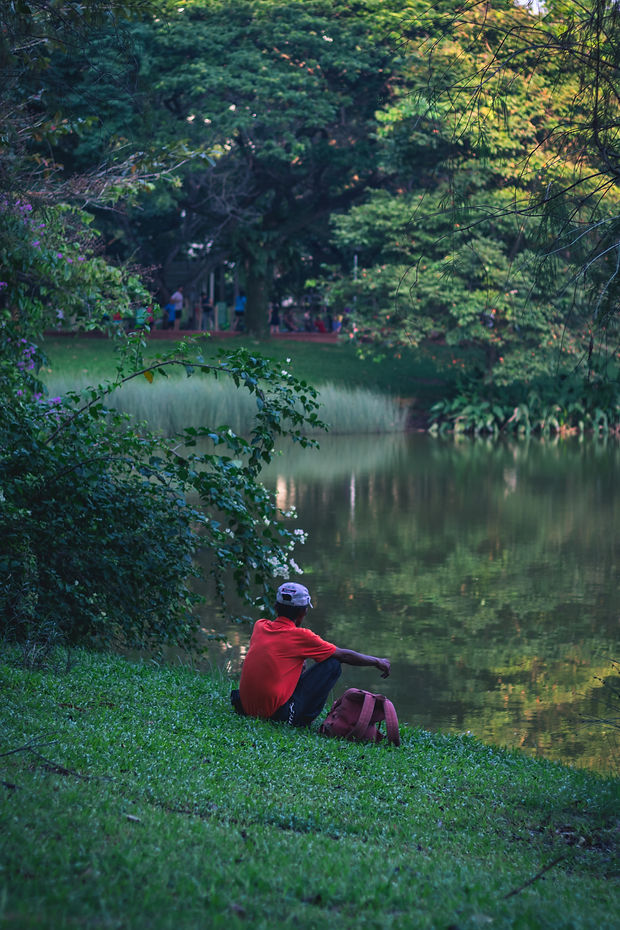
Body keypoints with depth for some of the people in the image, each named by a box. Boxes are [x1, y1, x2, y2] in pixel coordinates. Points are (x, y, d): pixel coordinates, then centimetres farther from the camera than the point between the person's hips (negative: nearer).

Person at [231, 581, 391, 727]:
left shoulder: (259, 626, 8)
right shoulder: (300, 636, -6)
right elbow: (344, 656, 4)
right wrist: (377, 662, 19)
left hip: (246, 707, 6)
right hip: (277, 713, -6)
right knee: (333, 664, 2)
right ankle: (302, 720, 1)